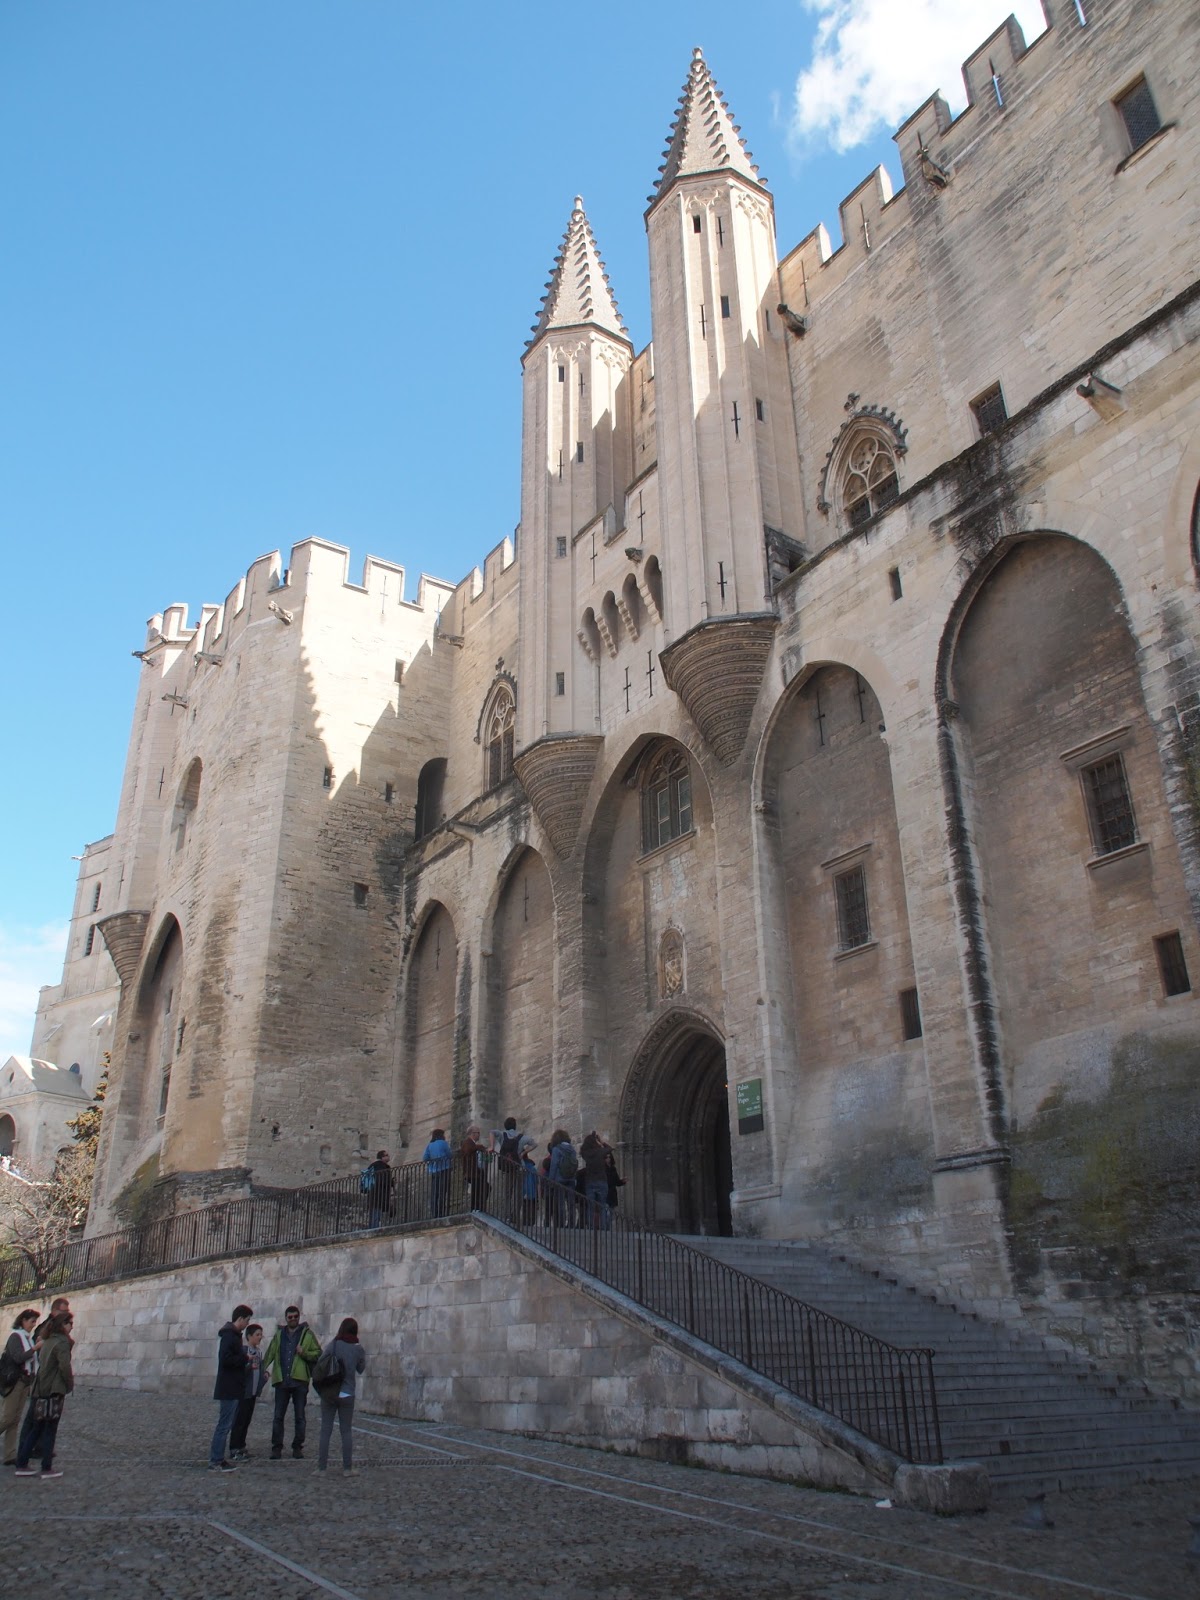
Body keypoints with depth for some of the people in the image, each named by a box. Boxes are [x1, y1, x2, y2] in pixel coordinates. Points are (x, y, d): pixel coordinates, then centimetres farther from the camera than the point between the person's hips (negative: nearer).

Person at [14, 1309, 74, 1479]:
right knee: (50, 1430, 1)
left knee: (35, 1428, 15)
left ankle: (22, 1465, 17)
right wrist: (70, 1384, -7)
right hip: (54, 1391, -8)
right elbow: (65, 1366, -23)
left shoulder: (48, 1341, 13)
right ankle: (47, 1468, 7)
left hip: (40, 1390, 8)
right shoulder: (62, 1342, -14)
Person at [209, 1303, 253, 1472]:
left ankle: (218, 1458, 20)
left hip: (231, 1388, 10)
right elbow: (225, 1359, -26)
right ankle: (215, 1462, -2)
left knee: (225, 1424, 14)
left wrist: (246, 1363, 8)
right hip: (229, 1388, -10)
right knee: (224, 1425, -6)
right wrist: (245, 1359, -16)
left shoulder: (232, 1334, 15)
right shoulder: (229, 1335, -17)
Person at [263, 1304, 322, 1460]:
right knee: (278, 1416, 3)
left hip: (300, 1381, -2)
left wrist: (304, 1353, -15)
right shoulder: (279, 1334, 10)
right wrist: (263, 1369, -14)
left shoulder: (307, 1334, 3)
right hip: (281, 1381, 2)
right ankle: (277, 1447, 13)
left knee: (299, 1417, 5)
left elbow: (318, 1353, 3)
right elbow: (270, 1353, 3)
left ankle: (297, 1447, 15)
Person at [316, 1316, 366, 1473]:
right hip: (347, 1394, 0)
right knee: (347, 1431, 8)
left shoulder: (333, 1345, -6)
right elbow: (361, 1369, 8)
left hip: (328, 1393, 0)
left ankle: (321, 1466, 7)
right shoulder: (357, 1348, -4)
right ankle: (347, 1467, 9)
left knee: (326, 1430, 6)